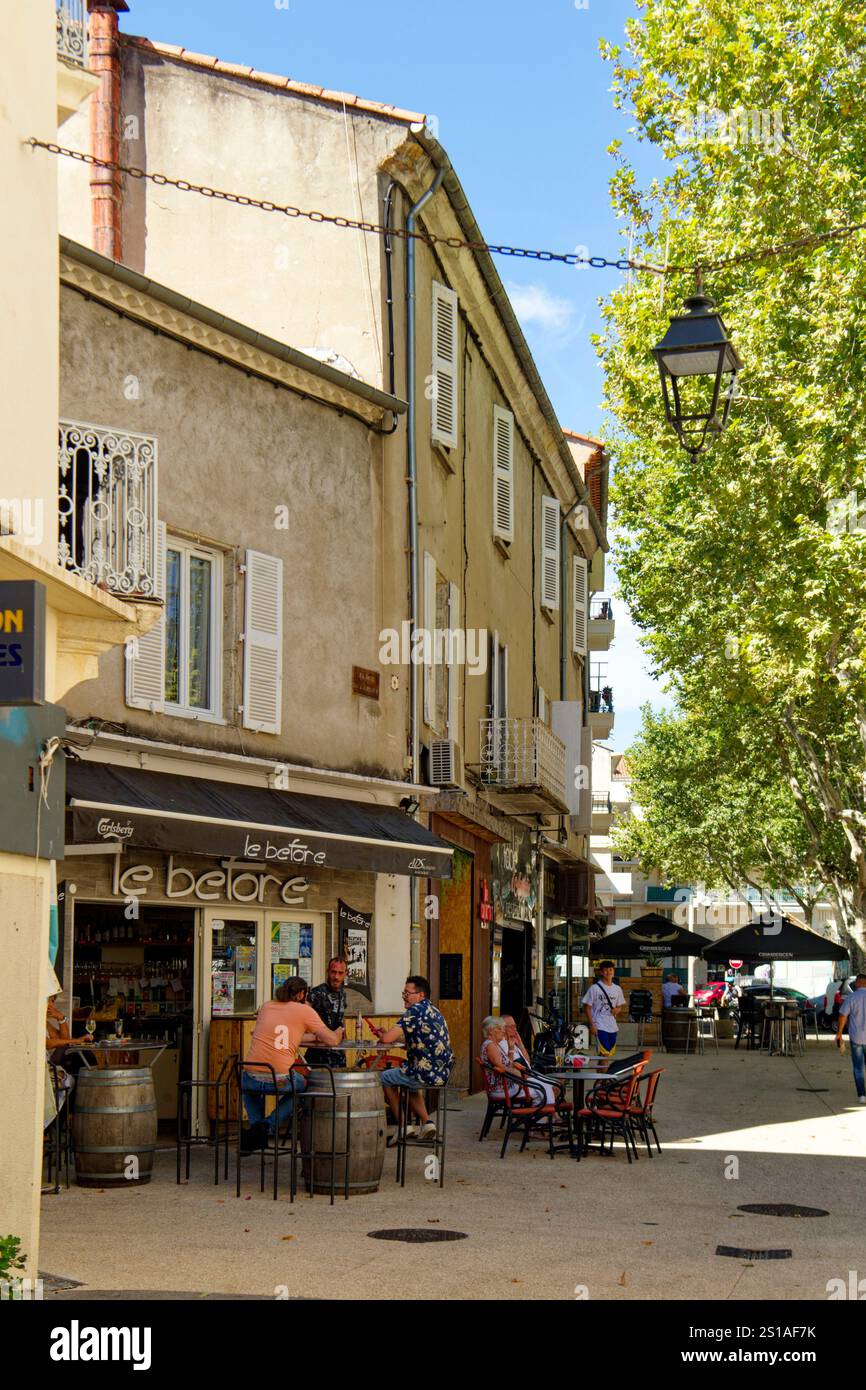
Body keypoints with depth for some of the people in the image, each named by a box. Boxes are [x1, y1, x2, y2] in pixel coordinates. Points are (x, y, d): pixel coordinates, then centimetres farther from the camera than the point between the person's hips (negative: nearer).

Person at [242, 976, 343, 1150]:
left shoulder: (266, 1007, 16)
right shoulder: (304, 1010, 3)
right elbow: (333, 1041, 5)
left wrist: (314, 1037, 37)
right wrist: (338, 1033, 28)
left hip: (253, 1077, 3)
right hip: (280, 1080, -3)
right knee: (301, 1085, 33)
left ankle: (256, 1122, 12)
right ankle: (270, 1126, 11)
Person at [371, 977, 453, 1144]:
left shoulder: (415, 1011, -14)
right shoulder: (433, 1010, 15)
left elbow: (387, 1038, -19)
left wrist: (383, 1035, 5)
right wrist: (387, 1033, 17)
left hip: (426, 1073, -9)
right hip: (443, 1073, 9)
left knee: (384, 1078, 14)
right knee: (409, 1081, 37)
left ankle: (403, 1126, 16)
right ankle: (426, 1123, 23)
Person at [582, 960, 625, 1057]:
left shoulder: (617, 989, 10)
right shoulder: (594, 988, -6)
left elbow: (621, 1005, 21)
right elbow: (587, 1007, -5)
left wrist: (618, 1010, -4)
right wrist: (591, 1024, -12)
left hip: (613, 1027, 6)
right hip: (600, 1026, -6)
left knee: (610, 1053, 9)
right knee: (604, 1053, -15)